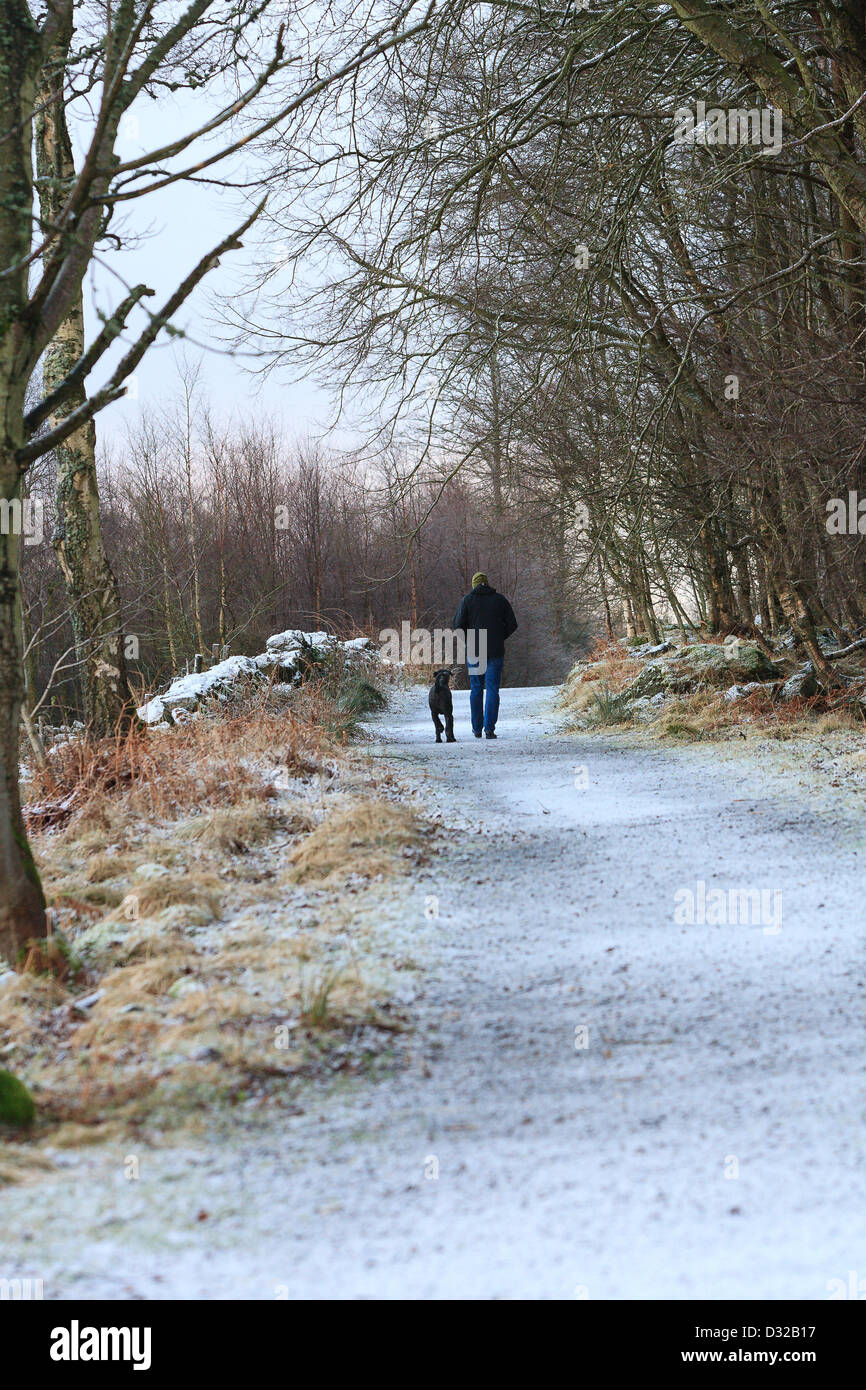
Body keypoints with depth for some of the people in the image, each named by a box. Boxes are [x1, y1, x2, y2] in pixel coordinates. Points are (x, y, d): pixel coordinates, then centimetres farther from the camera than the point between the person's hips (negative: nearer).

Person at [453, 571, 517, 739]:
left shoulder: (467, 600, 0)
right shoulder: (500, 599, 3)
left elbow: (458, 626, -5)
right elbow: (512, 624, 2)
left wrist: (470, 637, 12)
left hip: (474, 651, 0)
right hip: (495, 651, 0)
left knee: (476, 689, 11)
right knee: (492, 689, 0)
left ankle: (477, 728, 12)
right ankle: (489, 728, -9)